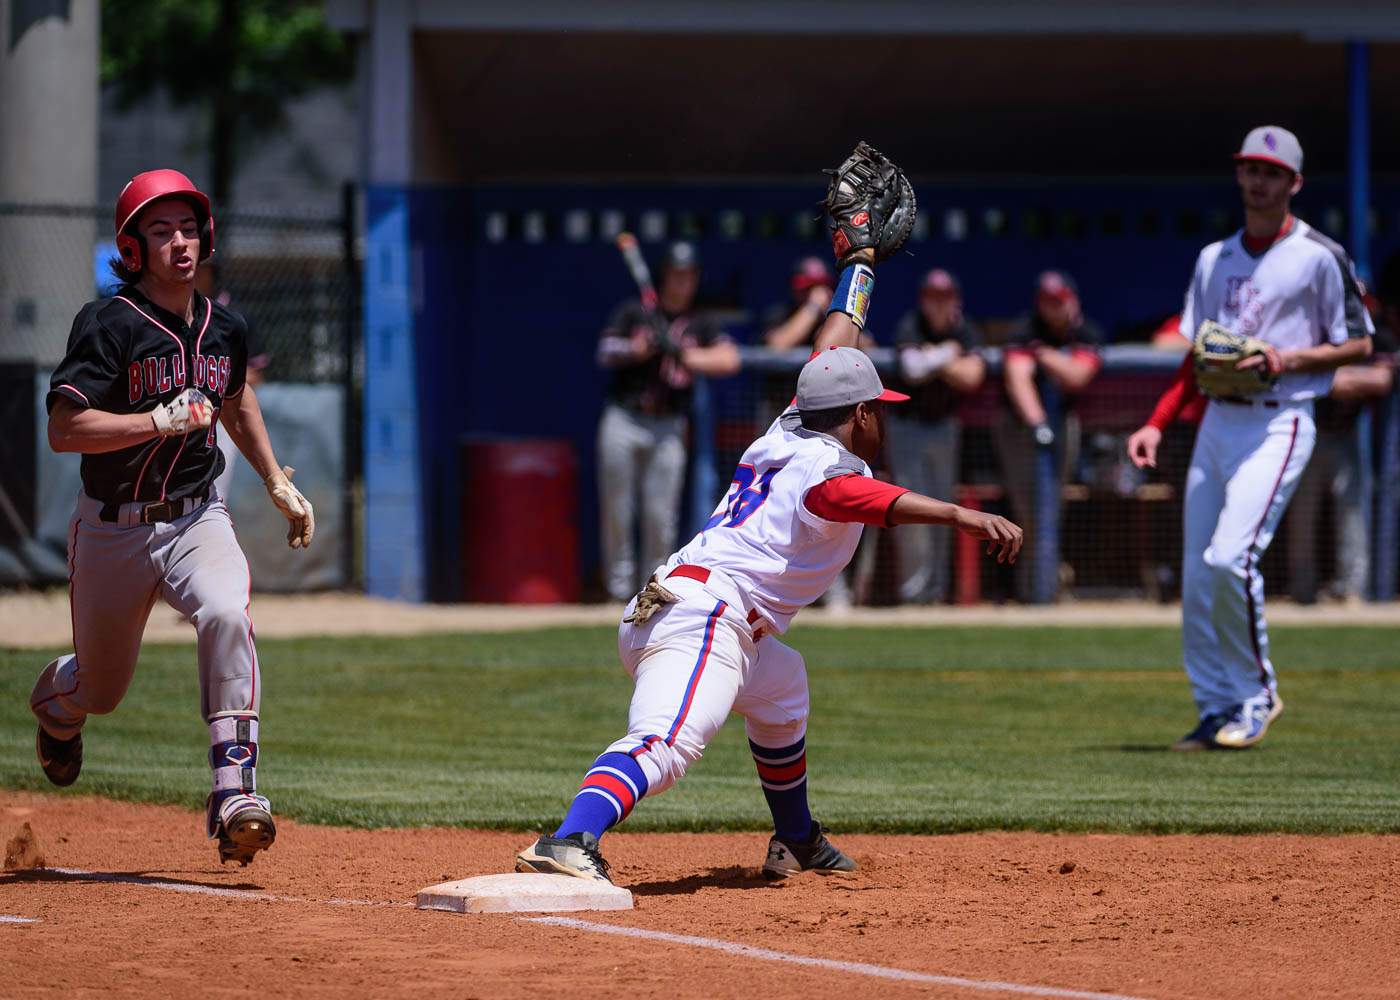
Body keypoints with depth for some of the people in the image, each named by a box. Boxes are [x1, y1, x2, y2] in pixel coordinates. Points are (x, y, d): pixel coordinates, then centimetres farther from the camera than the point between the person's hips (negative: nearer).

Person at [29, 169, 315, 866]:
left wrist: (278, 483, 21)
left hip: (196, 521, 2)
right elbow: (64, 430, -22)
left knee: (226, 614, -30)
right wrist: (163, 421, -27)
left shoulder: (225, 329, 3)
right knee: (101, 689, 13)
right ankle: (55, 700, 54)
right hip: (113, 528, -2)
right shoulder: (109, 326, -15)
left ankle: (234, 798, -33)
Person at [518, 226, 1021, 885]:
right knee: (664, 742, -31)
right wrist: (965, 516, -42)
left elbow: (833, 345, 37)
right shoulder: (828, 467, -5)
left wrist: (859, 266, 51)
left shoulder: (789, 431, 21)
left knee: (780, 689, 35)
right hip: (707, 615, -11)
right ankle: (567, 844, -54)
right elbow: (881, 502, -30)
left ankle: (795, 843, 47)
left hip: (657, 611, 11)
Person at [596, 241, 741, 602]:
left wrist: (683, 355, -18)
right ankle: (619, 574, 12)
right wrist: (637, 349, -21)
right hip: (623, 419, -1)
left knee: (661, 513, -3)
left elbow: (729, 359, -6)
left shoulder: (701, 323, 9)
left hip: (668, 427, 1)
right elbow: (605, 353, -3)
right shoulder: (635, 312, 7)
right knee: (617, 506, 0)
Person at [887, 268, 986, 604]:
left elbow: (971, 378, -17)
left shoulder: (965, 333, -2)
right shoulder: (910, 327, -13)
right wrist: (948, 354, -18)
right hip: (907, 425, -4)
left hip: (944, 426, 4)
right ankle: (914, 584, -10)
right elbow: (913, 369, -31)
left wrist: (932, 359, -17)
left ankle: (935, 586, 15)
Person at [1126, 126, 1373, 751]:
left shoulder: (1319, 257, -3)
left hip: (1279, 423, -7)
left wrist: (1288, 359, -15)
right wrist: (1156, 424, 8)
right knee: (1196, 576, 2)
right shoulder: (1215, 259, 16)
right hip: (1217, 420, 7)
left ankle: (1257, 694, -2)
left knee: (1229, 557, -20)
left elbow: (1359, 346, -1)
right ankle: (1216, 712, 10)